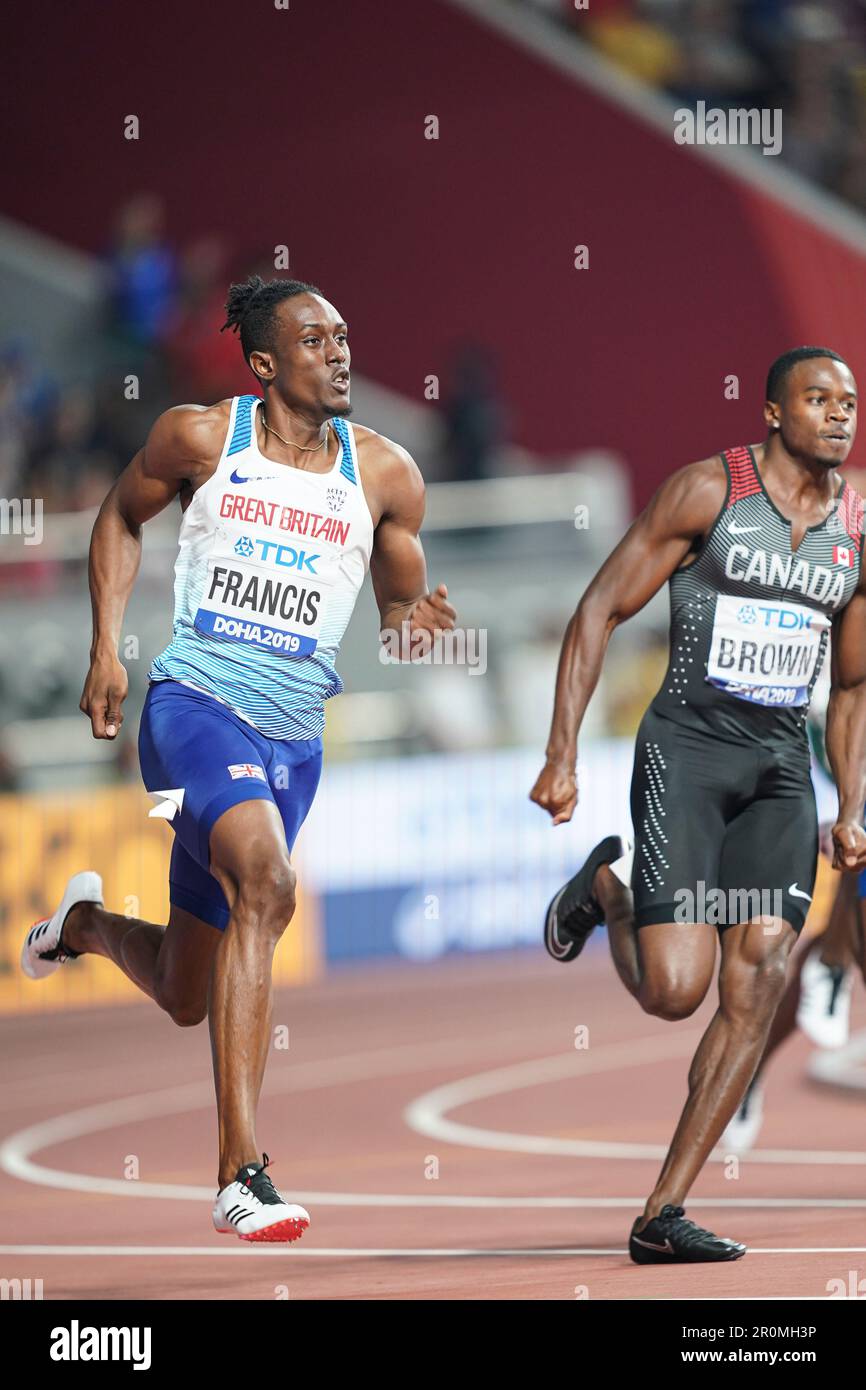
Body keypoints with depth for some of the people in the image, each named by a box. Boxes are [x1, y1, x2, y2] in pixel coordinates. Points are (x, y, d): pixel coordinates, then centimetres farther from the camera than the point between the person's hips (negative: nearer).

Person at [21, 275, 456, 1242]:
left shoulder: (384, 473, 4)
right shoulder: (199, 437, -1)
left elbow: (401, 598, 15)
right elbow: (121, 517, 15)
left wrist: (410, 619, -10)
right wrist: (106, 649, 6)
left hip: (294, 736, 5)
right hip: (195, 701, -5)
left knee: (188, 996, 13)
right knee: (266, 883, -32)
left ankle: (85, 923, 52)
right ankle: (240, 1177, -33)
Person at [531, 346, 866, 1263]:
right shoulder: (705, 492, -6)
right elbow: (600, 611, -5)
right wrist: (561, 757, -11)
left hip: (782, 767, 5)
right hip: (686, 749, -5)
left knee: (759, 981, -10)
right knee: (675, 989, -14)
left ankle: (662, 1214, -6)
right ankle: (609, 886, 23)